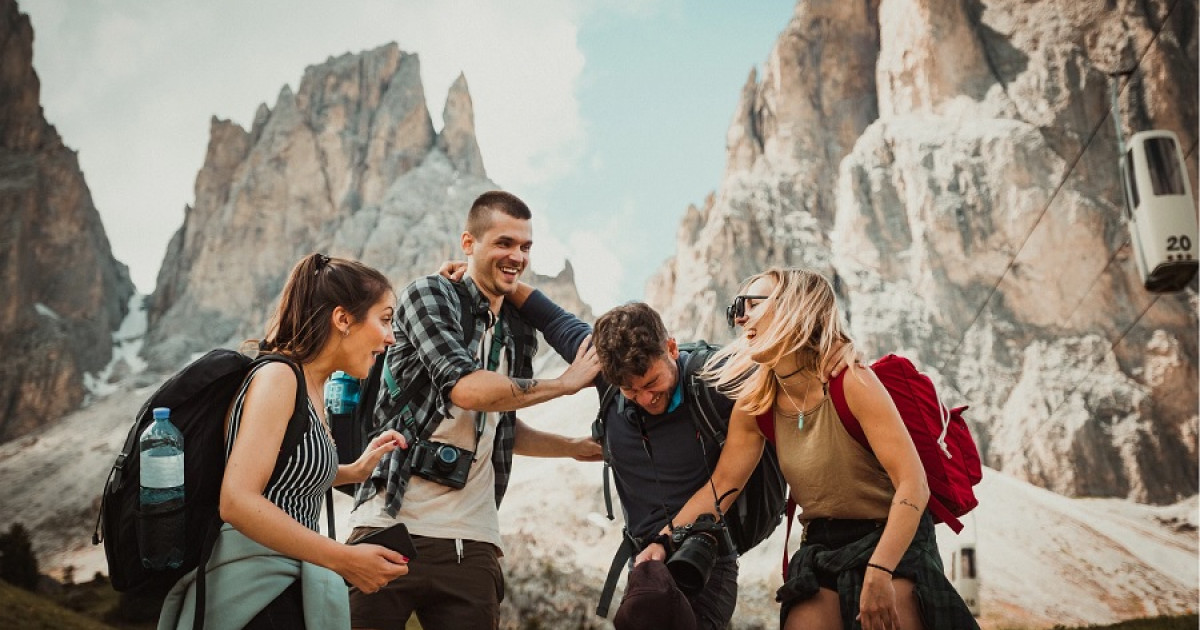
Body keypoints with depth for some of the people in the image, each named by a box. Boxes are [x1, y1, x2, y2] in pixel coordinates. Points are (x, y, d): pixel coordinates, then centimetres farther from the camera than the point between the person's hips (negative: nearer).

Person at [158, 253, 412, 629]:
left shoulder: (312, 387, 10)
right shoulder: (277, 377, -16)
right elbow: (237, 502, -26)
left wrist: (354, 471, 13)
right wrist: (345, 560, -24)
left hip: (282, 586, 9)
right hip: (253, 589, -9)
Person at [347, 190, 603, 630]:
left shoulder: (519, 335, 16)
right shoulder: (428, 294, -3)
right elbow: (467, 388, -19)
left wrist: (576, 447, 17)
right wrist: (568, 382, -9)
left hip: (472, 543, 5)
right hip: (393, 525, -5)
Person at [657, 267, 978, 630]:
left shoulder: (852, 383, -19)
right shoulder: (755, 403, -2)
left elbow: (913, 484, -23)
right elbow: (720, 486, 3)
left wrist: (879, 573, -31)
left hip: (893, 543, -5)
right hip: (821, 549, 5)